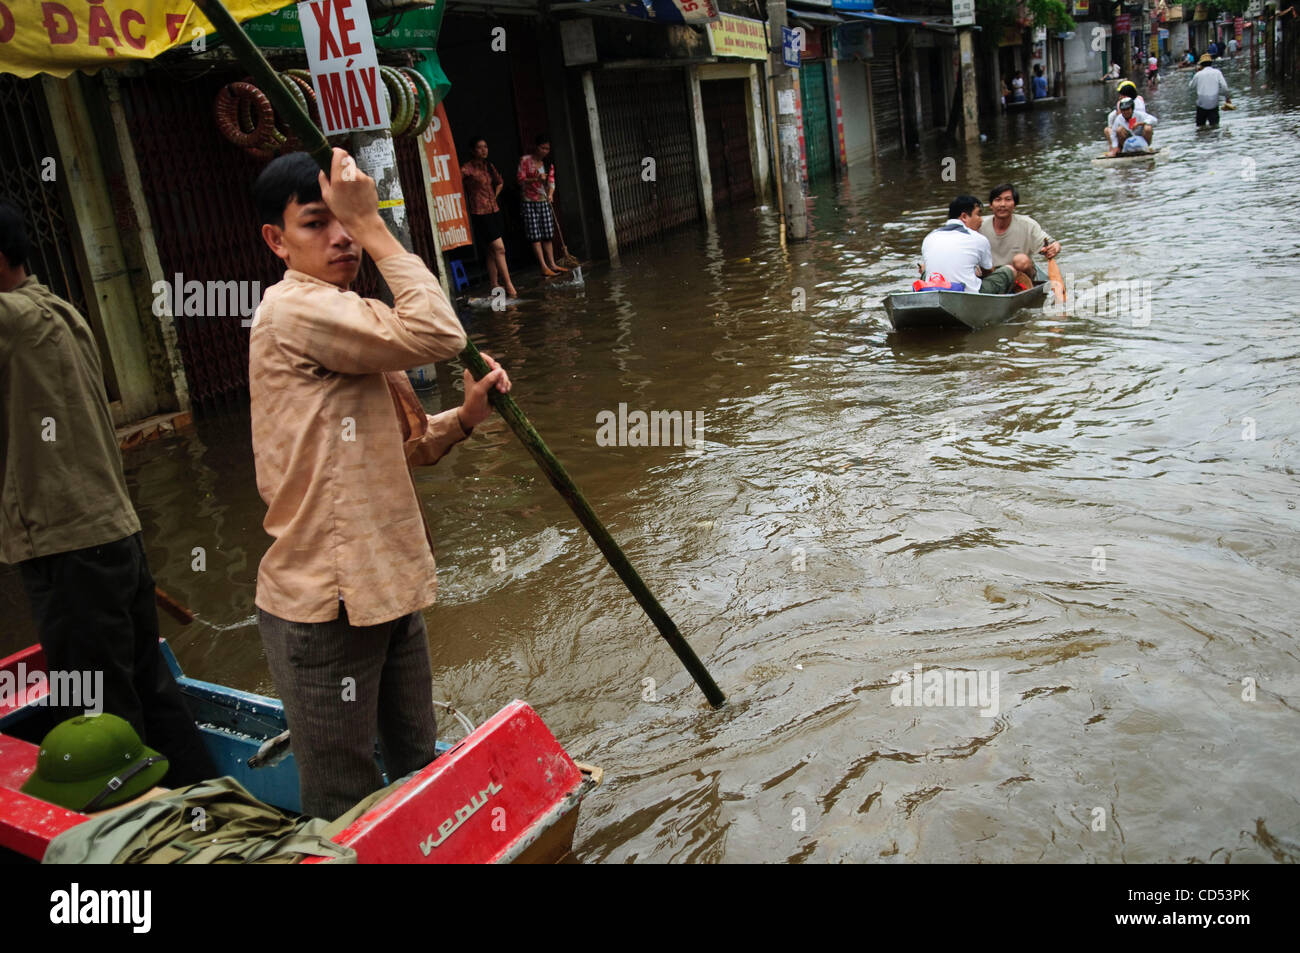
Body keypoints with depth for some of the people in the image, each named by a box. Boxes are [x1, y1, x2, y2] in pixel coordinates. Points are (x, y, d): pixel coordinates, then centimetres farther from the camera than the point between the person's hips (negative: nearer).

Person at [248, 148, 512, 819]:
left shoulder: (350, 322, 14)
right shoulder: (294, 310, -17)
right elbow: (438, 336, -29)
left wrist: (463, 418, 0)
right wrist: (375, 225, -20)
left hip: (385, 590, 9)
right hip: (324, 609, -9)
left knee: (419, 773, 23)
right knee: (346, 810, 5)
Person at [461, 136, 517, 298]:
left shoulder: (488, 166, 12)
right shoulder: (467, 168, -10)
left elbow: (500, 182, 29)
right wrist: (466, 204, -12)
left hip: (494, 211, 7)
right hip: (480, 213, -7)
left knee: (492, 252, 11)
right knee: (499, 248, -13)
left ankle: (495, 285, 16)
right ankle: (509, 285, -12)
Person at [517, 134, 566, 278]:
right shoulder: (525, 161, -5)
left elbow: (551, 181, 1)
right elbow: (521, 180, -8)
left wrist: (550, 194, -18)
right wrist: (536, 179, -22)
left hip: (544, 201, 5)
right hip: (530, 202, -5)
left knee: (547, 235, 7)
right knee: (535, 236, -6)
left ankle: (552, 264, 12)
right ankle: (544, 267, -6)